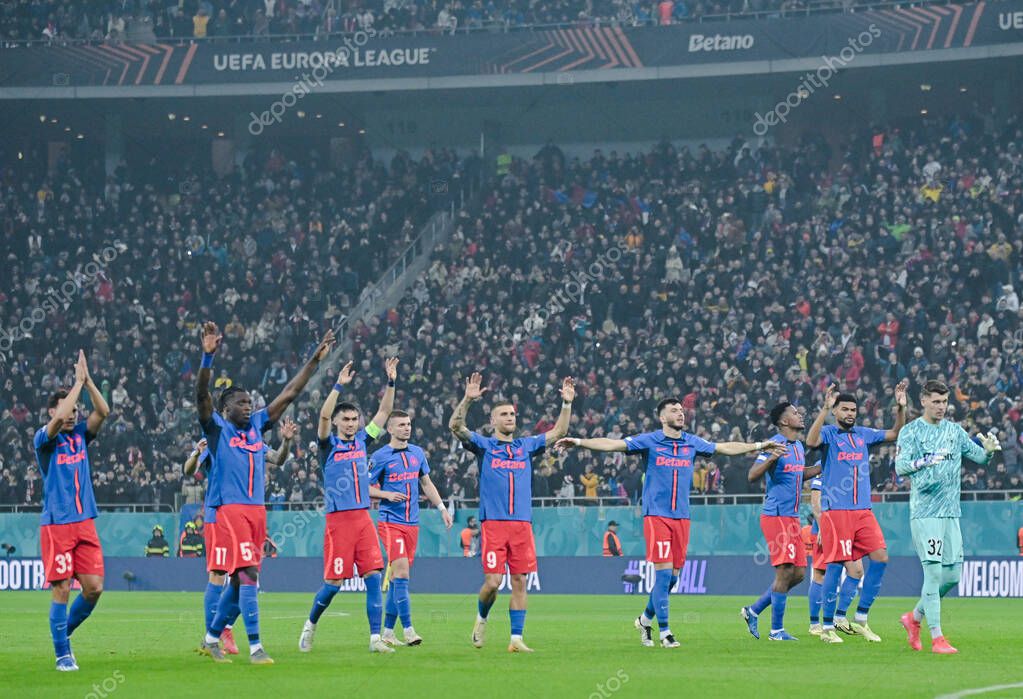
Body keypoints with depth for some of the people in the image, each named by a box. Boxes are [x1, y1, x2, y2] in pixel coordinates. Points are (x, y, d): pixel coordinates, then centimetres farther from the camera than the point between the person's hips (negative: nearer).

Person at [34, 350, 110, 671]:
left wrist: (87, 380, -8)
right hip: (56, 525, -5)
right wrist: (78, 381, -15)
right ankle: (62, 654, 3)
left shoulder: (80, 435, 13)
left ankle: (65, 631, 22)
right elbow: (59, 418, -21)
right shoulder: (44, 439, -2)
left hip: (85, 523, 5)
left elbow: (102, 411, 0)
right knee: (61, 590, -5)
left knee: (94, 587, -1)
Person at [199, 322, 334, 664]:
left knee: (240, 580, 10)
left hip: (257, 509, 7)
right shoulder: (217, 428, 1)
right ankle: (255, 647, -16)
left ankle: (211, 638, 24)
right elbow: (202, 395, -15)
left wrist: (315, 360, 14)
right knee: (248, 576, -15)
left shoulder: (256, 425, 16)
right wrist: (208, 356, -29)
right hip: (230, 509, -7)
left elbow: (289, 394, 17)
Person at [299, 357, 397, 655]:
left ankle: (375, 638, -6)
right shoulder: (329, 445, 0)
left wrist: (391, 382, 0)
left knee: (374, 576, -6)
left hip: (363, 518, 4)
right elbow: (323, 415, -18)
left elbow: (384, 411, 12)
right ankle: (310, 625, 21)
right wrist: (339, 386, -25)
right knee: (334, 582, -3)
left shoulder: (362, 441, 13)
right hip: (338, 521, -4)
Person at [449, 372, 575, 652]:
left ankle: (516, 639, 3)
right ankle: (482, 618, 21)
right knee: (493, 581, -8)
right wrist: (468, 400, -19)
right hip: (493, 523, -3)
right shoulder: (483, 445, 7)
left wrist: (567, 403, 7)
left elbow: (558, 432, 19)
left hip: (522, 523, 3)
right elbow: (455, 426, -6)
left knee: (519, 582, 0)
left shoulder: (526, 446, 17)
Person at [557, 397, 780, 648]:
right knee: (663, 573, -11)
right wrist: (578, 442, -18)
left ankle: (646, 619, 26)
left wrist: (759, 446, 26)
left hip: (681, 517, 5)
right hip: (656, 515, -5)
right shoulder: (649, 441, -1)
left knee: (672, 576, 5)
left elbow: (724, 448, 23)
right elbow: (612, 444, -7)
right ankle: (664, 631, -4)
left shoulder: (692, 443, 12)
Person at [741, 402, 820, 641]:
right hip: (776, 516, -9)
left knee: (798, 573, 8)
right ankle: (776, 630, -3)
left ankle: (753, 610, 19)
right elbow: (752, 476, -19)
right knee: (785, 571, -10)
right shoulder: (775, 445, -13)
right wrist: (771, 459, -35)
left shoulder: (798, 446, 14)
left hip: (792, 518, 9)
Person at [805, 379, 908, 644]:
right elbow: (811, 441, -22)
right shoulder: (828, 433, 0)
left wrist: (901, 408, 5)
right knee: (835, 565, -6)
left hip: (863, 511, 6)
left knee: (880, 557, -4)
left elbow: (896, 434, 20)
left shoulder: (864, 434, 17)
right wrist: (825, 409, -29)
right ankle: (828, 626, 2)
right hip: (835, 510, -6)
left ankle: (860, 620, 5)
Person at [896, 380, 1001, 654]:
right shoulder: (911, 431, -1)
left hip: (951, 513, 6)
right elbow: (900, 467, -11)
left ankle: (915, 617, 26)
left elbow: (978, 456, 12)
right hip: (924, 513, -6)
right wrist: (927, 460, -28)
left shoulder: (954, 431, 13)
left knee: (952, 575, 5)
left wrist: (989, 450, -10)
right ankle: (936, 637, -7)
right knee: (933, 572, -10)